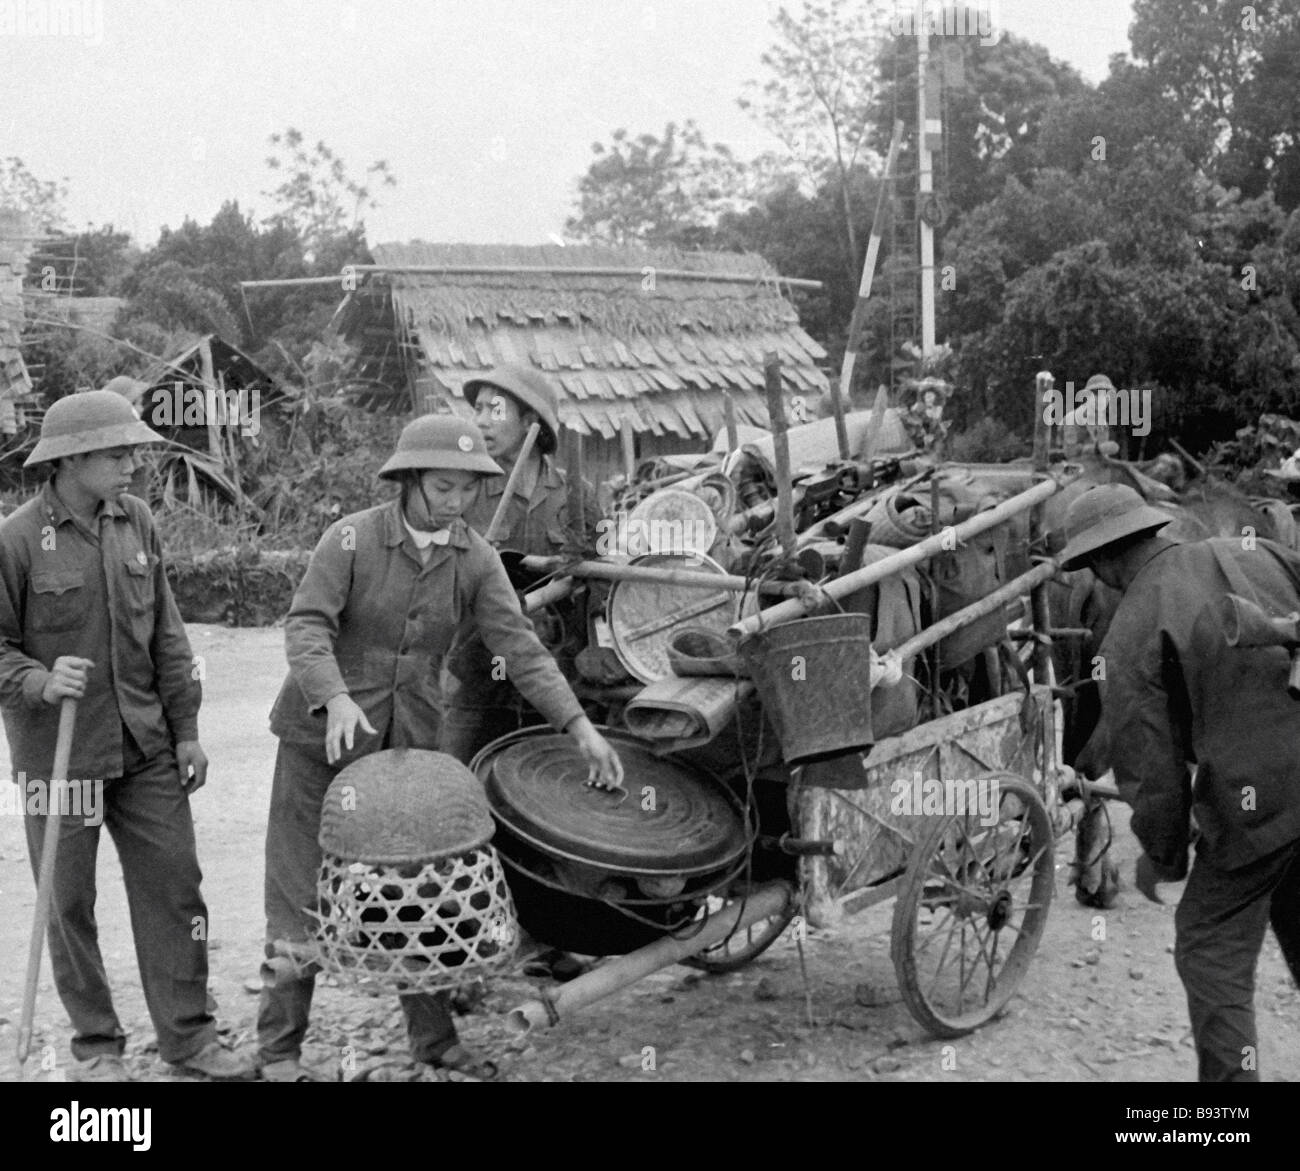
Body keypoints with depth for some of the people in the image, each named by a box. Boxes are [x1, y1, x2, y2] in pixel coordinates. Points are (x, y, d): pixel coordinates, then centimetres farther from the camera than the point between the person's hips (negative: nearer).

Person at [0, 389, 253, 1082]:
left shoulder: (135, 521, 2)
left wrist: (185, 730, 9)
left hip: (144, 744, 4)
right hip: (58, 750, -4)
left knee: (174, 883, 5)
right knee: (69, 901, 7)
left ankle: (187, 1034, 17)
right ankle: (96, 1044, 23)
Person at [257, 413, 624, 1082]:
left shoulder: (475, 559, -2)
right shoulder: (351, 538, -12)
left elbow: (518, 646, -6)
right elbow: (307, 626, -18)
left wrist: (580, 727, -16)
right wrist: (335, 699, -36)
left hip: (411, 743, 4)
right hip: (322, 739, -3)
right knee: (300, 896, 3)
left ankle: (434, 1039, 23)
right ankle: (280, 1051, 15)